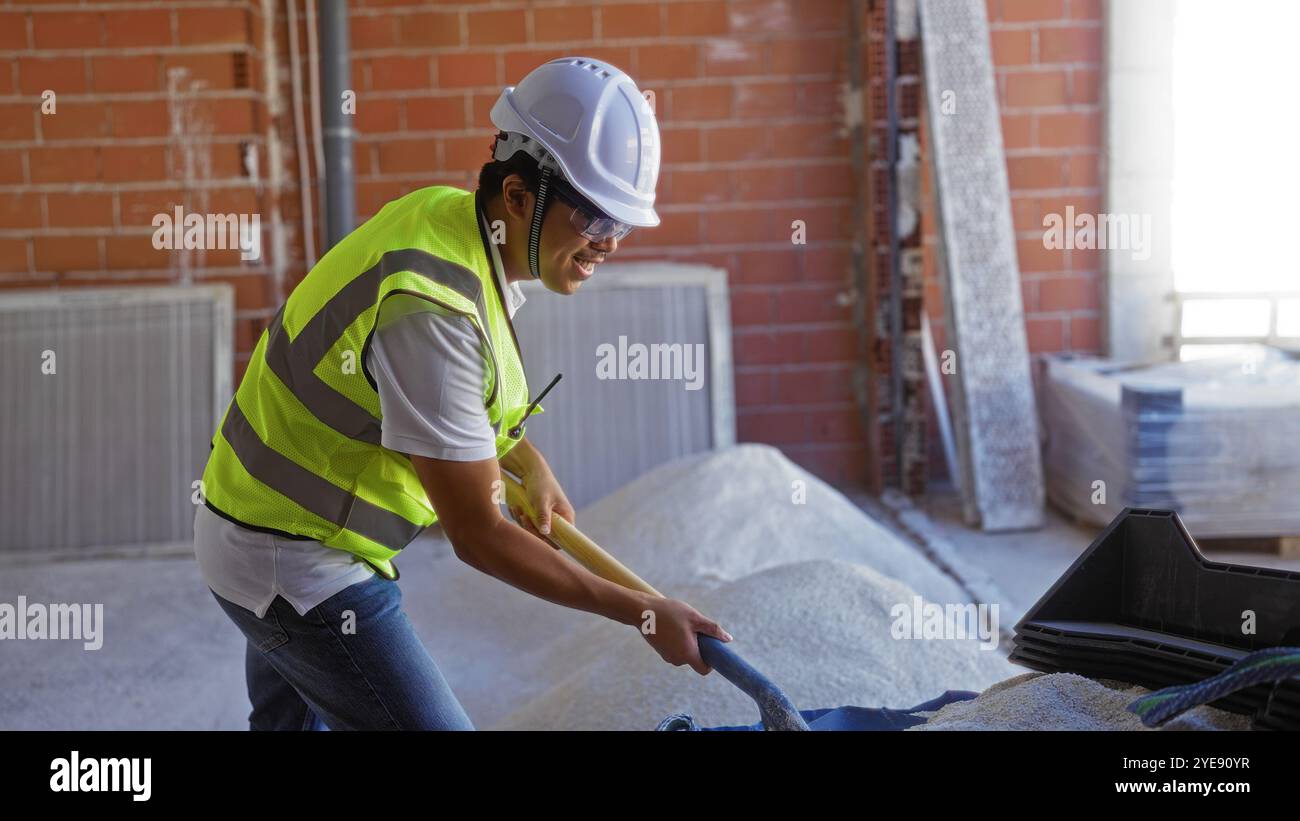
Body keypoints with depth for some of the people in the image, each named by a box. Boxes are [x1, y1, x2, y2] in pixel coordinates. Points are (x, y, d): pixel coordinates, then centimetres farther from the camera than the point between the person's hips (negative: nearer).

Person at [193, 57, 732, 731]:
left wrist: (529, 463, 12)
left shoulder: (451, 216, -2)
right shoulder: (432, 305, -31)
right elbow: (477, 538, -26)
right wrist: (643, 614, -22)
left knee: (291, 719, 25)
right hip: (302, 567, -10)